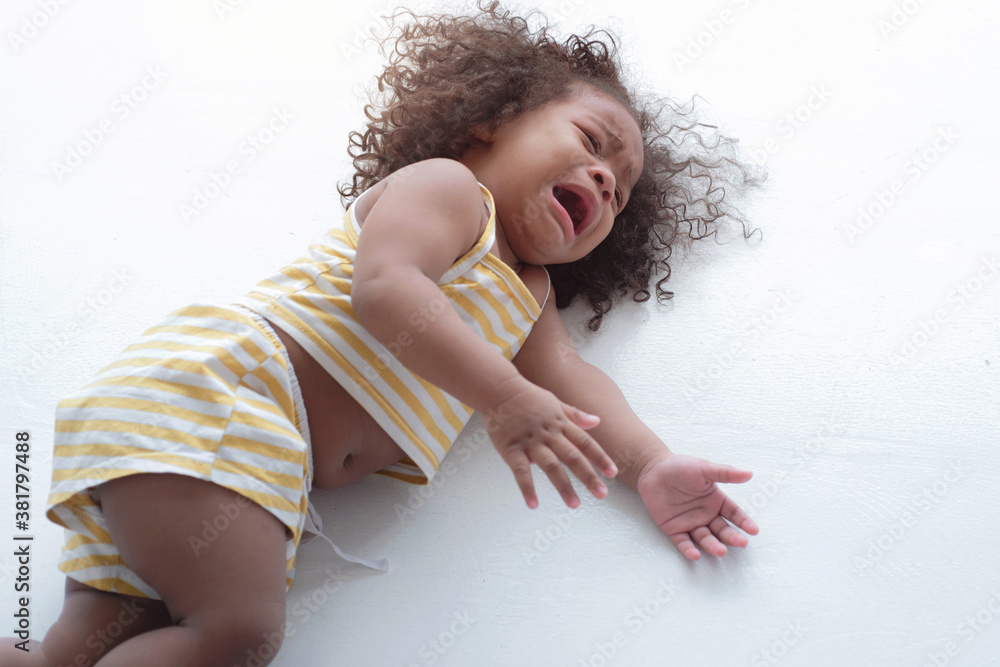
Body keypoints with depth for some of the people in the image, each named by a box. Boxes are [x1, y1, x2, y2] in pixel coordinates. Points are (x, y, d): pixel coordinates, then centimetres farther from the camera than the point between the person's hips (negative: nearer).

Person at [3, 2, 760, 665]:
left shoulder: (528, 294, 26)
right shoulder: (443, 185, 0)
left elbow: (569, 379, 14)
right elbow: (382, 287, -18)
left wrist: (650, 464, 1)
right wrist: (503, 397, -24)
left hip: (274, 465, 9)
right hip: (206, 387, -8)